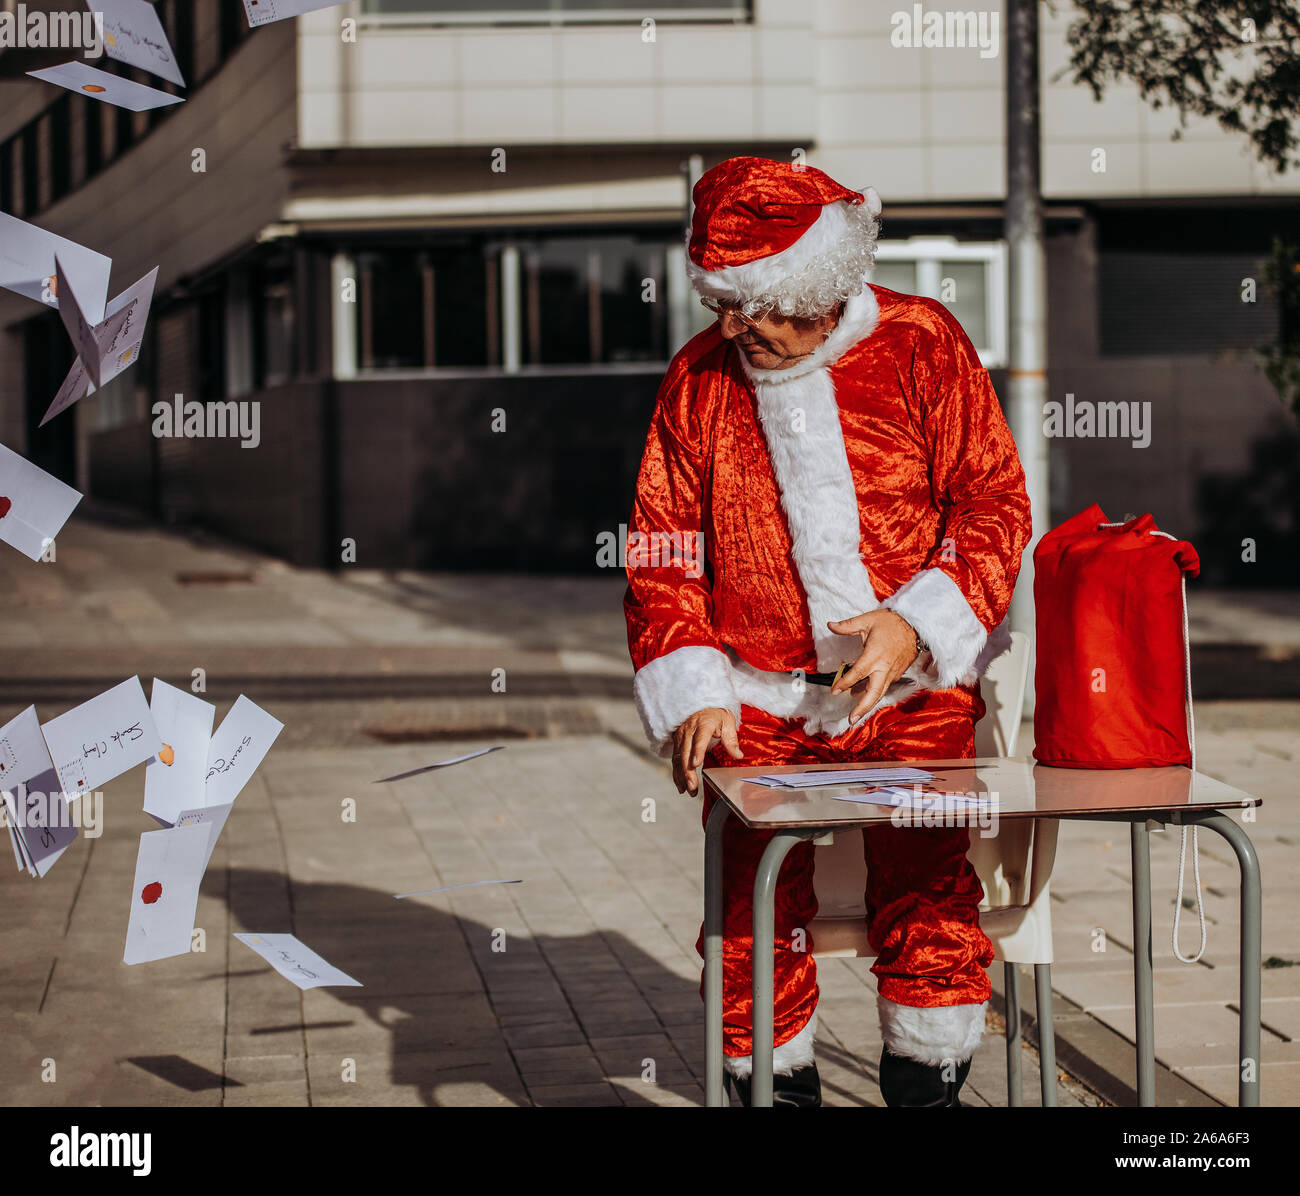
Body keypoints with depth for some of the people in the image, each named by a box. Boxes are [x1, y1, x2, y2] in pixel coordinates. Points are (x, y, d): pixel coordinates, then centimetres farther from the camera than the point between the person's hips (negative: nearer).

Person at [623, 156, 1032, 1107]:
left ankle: (928, 1085, 3)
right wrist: (696, 697, -5)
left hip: (912, 690, -1)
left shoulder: (921, 346, 1)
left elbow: (996, 503, 1)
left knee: (928, 894, -15)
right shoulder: (699, 378, 6)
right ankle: (776, 1089, 11)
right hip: (758, 700, 2)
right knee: (753, 918, -8)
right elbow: (661, 554, 8)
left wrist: (915, 621, -14)